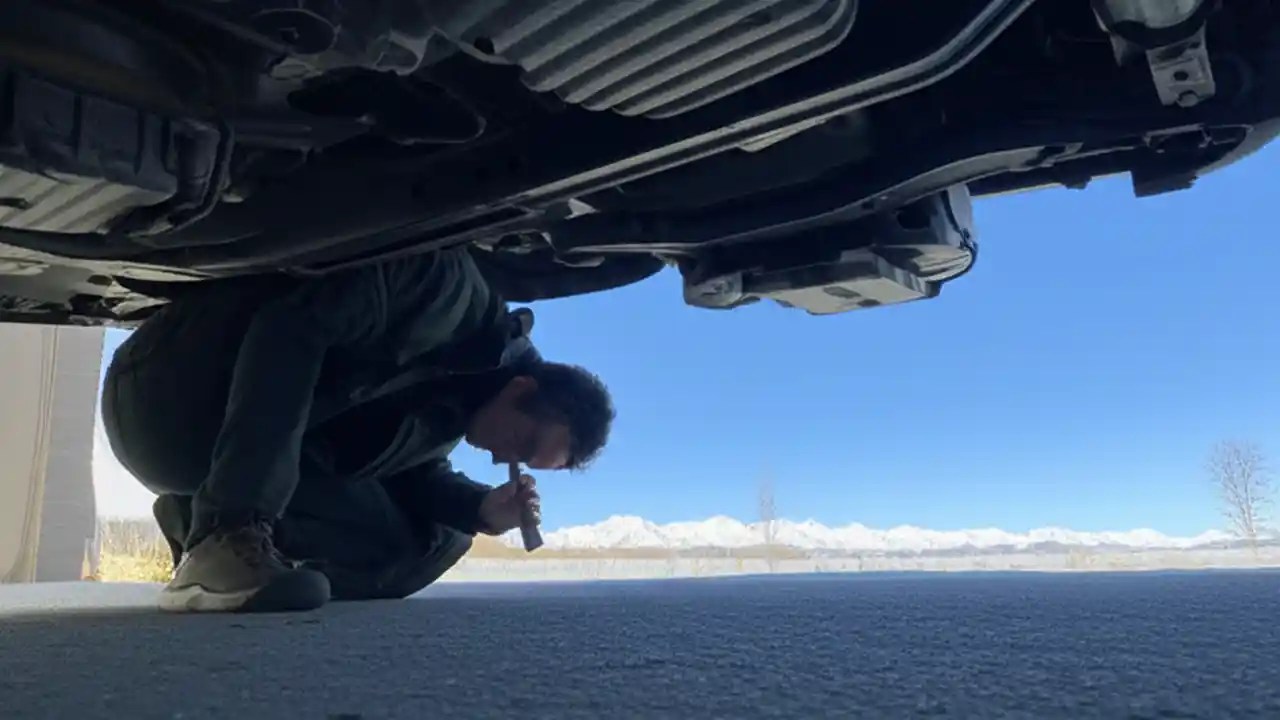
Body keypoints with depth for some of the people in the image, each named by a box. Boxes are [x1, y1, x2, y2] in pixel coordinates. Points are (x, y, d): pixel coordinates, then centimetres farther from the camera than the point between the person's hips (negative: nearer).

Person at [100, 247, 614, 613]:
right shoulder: (450, 290, -25)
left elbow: (416, 469, 11)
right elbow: (293, 324, -33)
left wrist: (482, 509, -10)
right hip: (165, 400, -7)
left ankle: (197, 519, 5)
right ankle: (224, 536, -29)